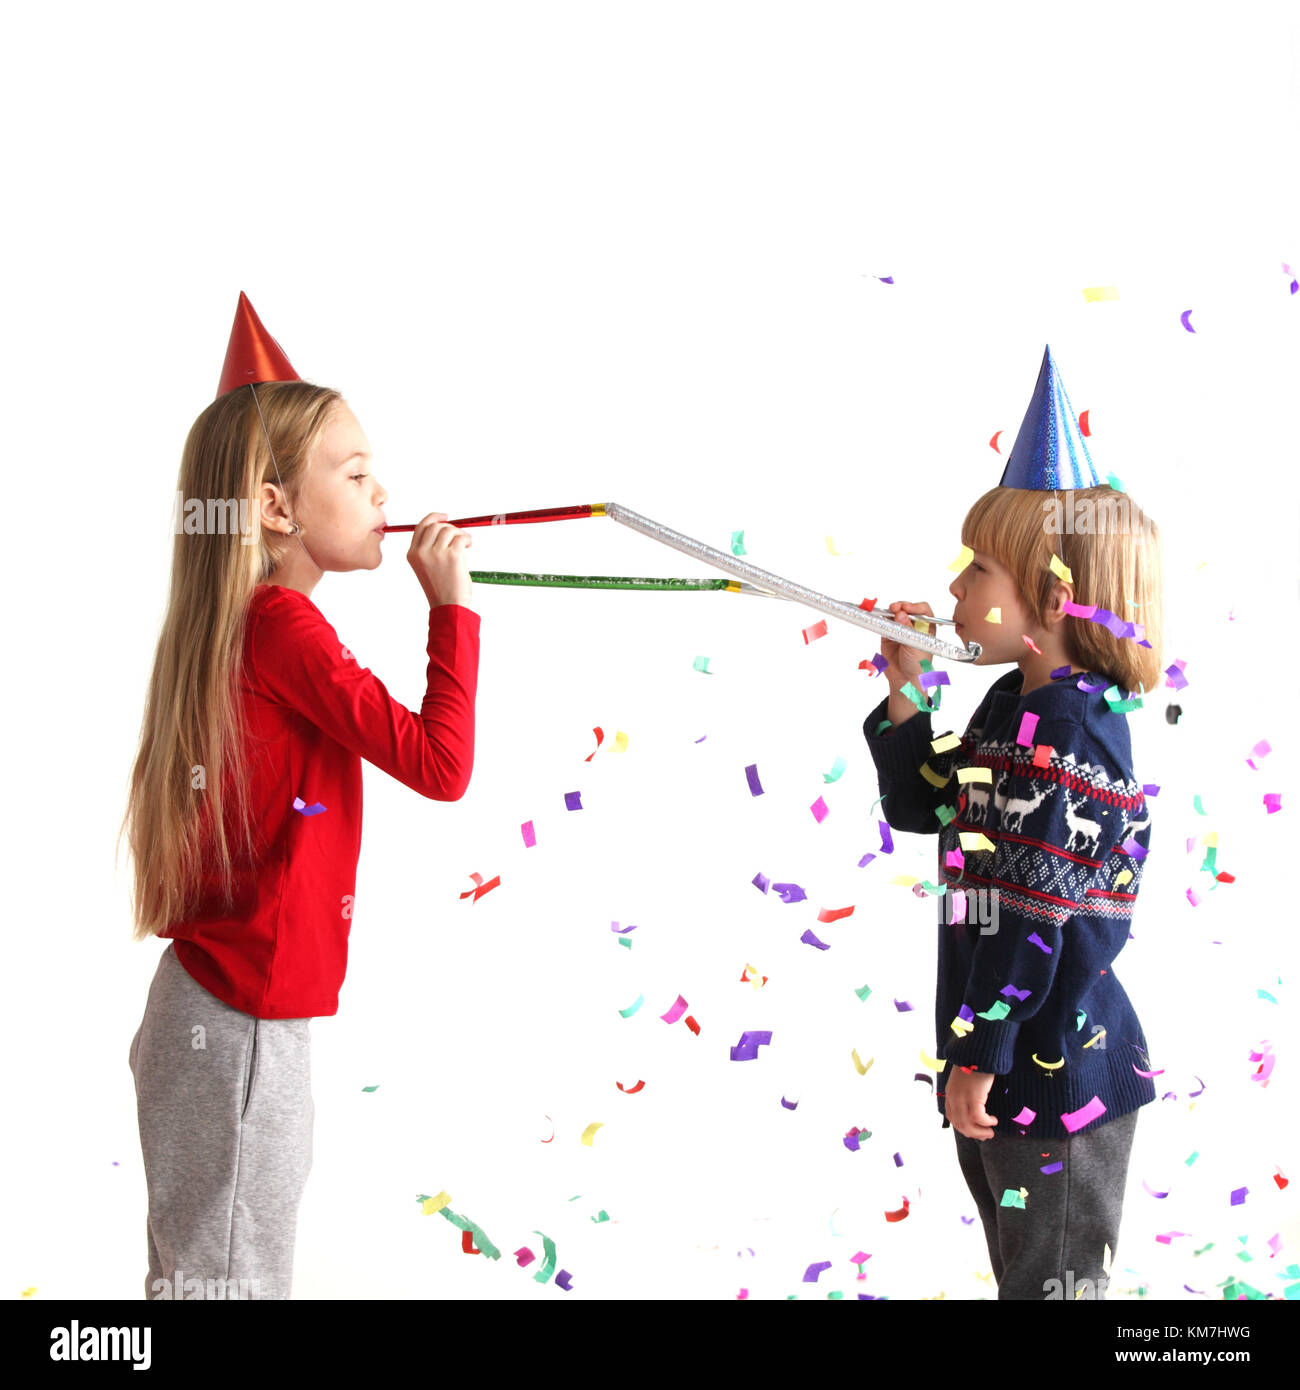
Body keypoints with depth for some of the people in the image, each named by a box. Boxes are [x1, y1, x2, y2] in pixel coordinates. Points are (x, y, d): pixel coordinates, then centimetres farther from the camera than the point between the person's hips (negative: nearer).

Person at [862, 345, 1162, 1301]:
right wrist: (905, 694, 6)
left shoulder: (1072, 724, -21)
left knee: (1053, 1278, 3)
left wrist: (980, 1054, -19)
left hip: (1052, 1065, -9)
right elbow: (920, 806, 20)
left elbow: (1030, 913, -23)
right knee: (1021, 1266, 21)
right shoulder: (1015, 704, 8)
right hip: (1010, 1058, 9)